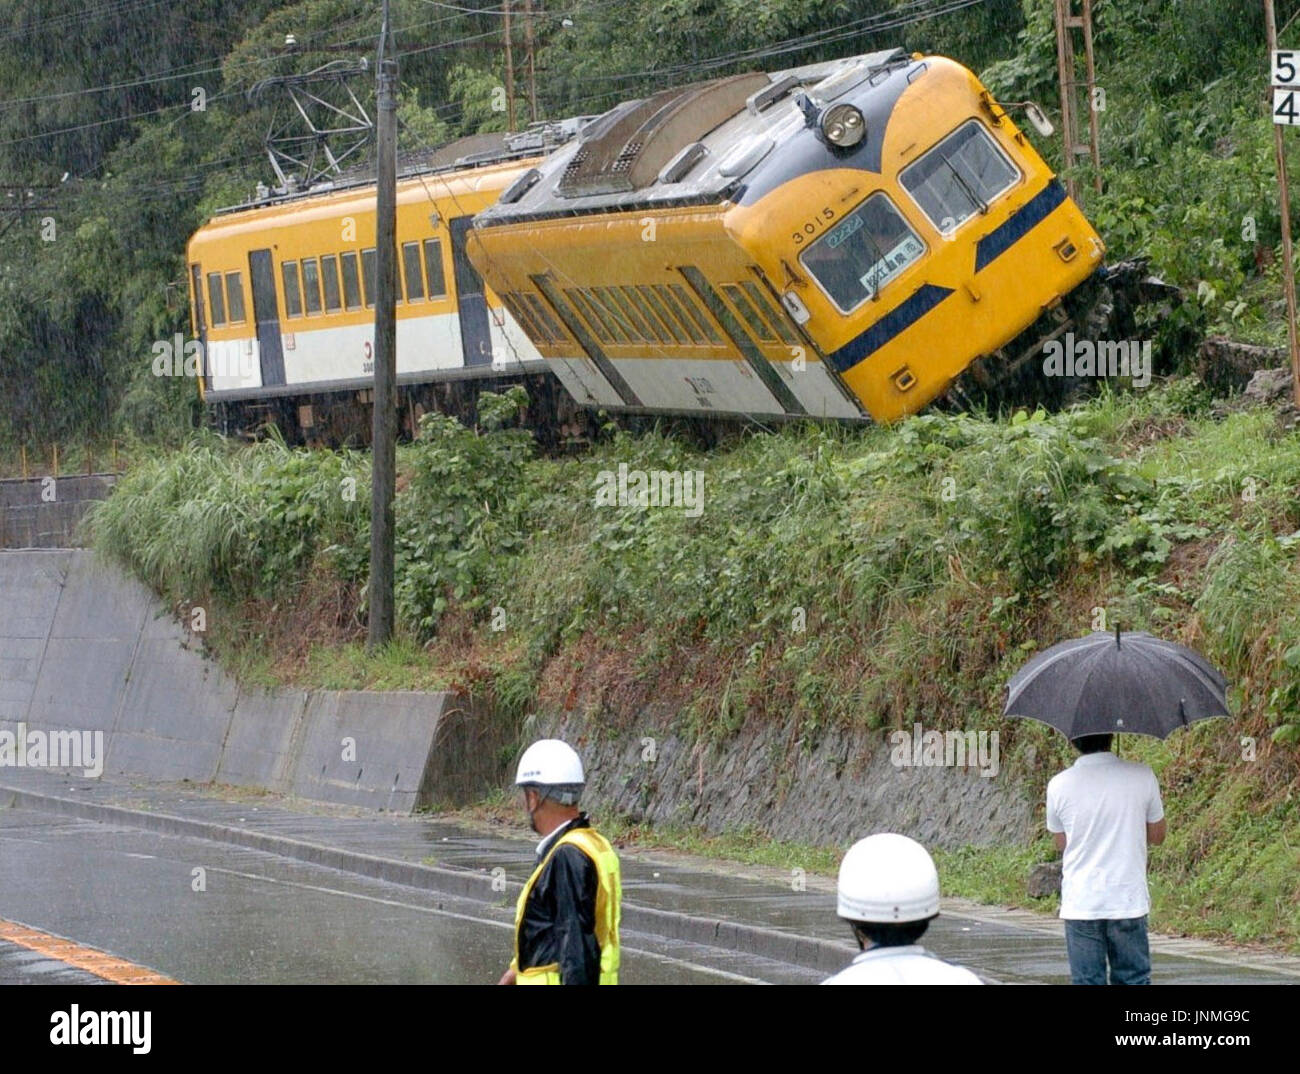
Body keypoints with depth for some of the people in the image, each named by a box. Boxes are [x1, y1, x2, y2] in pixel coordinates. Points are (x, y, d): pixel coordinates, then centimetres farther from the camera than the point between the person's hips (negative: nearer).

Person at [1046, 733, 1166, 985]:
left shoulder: (1059, 786, -6)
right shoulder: (1142, 776, -6)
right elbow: (1157, 836, 7)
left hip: (1081, 905, 0)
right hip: (1128, 902, 0)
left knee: (1087, 983, 4)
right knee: (1134, 980, 9)